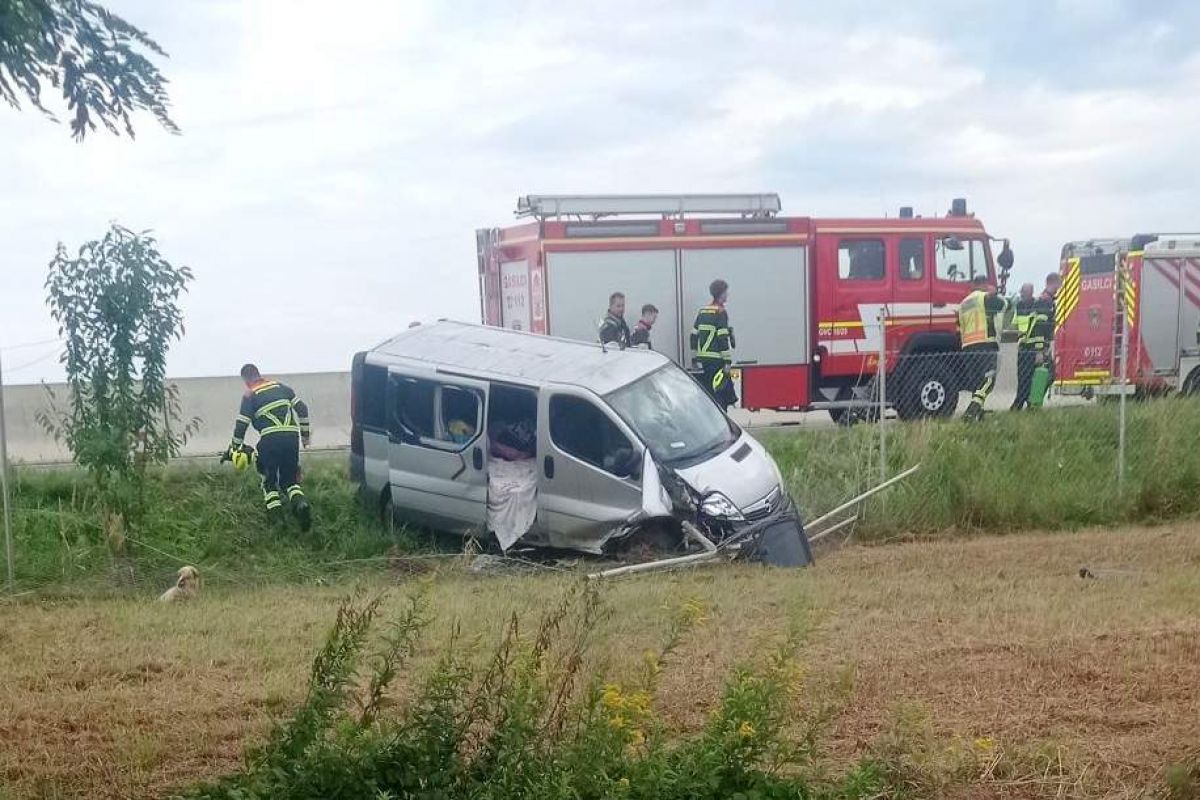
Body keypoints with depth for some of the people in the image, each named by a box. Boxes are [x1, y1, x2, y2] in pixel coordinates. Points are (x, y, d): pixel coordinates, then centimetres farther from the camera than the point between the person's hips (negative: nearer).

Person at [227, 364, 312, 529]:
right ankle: (301, 503, -13)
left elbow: (241, 425, 1)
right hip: (292, 437, 3)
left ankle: (276, 516, -1)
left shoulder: (249, 396, 6)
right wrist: (305, 434, 24)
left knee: (269, 481, 15)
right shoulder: (281, 386, 18)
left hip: (270, 439, -3)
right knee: (290, 479, 16)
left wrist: (234, 447, 14)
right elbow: (302, 409, 16)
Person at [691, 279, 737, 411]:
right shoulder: (720, 312, -11)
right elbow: (723, 338, -16)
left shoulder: (702, 311, 13)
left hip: (702, 359, 8)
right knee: (720, 395, -5)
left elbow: (694, 335, 16)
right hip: (716, 359, -8)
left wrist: (696, 356, 23)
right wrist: (727, 361, -15)